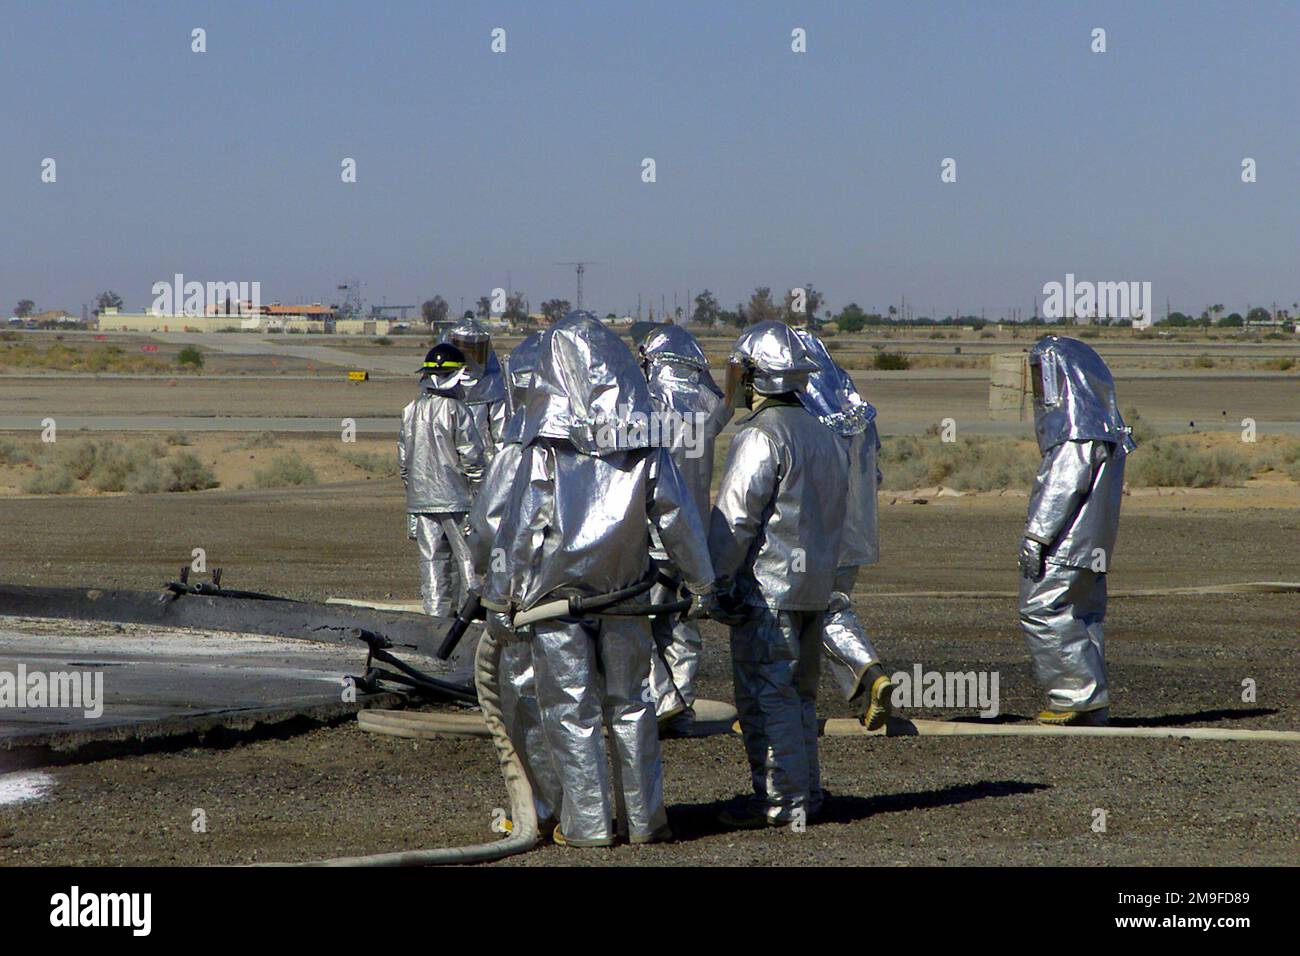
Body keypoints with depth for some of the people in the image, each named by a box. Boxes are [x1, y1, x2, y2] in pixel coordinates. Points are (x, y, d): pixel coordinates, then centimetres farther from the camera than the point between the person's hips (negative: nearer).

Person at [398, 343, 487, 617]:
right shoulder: (456, 410, -12)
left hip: (420, 499, 6)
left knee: (432, 558, 10)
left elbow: (403, 458, 13)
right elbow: (472, 457, -13)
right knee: (468, 558, 0)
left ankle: (436, 612, 10)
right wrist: (481, 490, -2)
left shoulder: (411, 411, 7)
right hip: (456, 500, -6)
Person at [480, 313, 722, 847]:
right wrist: (701, 582, 11)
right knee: (630, 704, 13)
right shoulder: (643, 443, -3)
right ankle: (644, 818, 17)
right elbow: (677, 518, 0)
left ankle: (588, 823, 6)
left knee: (572, 708, 5)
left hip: (558, 589, -3)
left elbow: (520, 524, -11)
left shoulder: (547, 447, -12)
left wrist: (499, 592, -2)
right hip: (625, 588, 3)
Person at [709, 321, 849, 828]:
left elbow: (734, 518, -18)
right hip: (815, 586, 9)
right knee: (798, 693, 16)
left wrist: (718, 582, -11)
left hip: (767, 588, -9)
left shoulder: (761, 436, -15)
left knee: (765, 695, -5)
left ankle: (781, 799, -6)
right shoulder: (825, 436, 14)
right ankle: (806, 793, 20)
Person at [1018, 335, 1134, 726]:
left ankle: (1080, 693, -10)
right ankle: (1092, 707, 9)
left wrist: (1037, 535, -22)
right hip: (1086, 544, 10)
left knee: (1042, 609, -9)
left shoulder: (1079, 420, -13)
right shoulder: (1095, 417, 18)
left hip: (1068, 542, -10)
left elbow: (1064, 484, -20)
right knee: (1082, 615, 9)